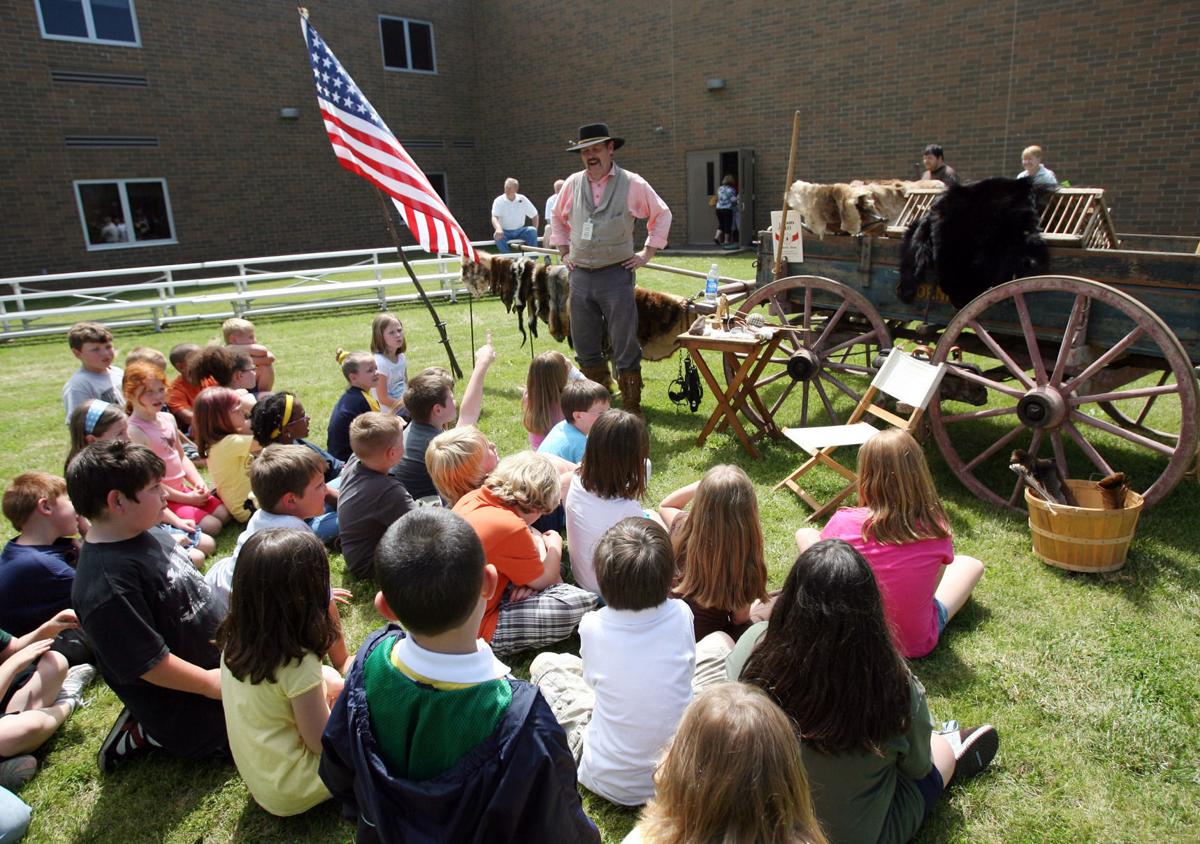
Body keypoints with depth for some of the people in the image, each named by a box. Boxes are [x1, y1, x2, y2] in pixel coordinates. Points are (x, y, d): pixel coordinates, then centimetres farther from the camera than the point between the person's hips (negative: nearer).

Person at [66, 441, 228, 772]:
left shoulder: (147, 534, -1)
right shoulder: (107, 584, -30)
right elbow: (148, 662, -26)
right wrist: (211, 683, -17)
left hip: (219, 655, 9)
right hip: (184, 705, -9)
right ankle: (151, 733, 4)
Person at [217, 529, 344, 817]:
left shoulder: (234, 641, -10)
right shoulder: (299, 665, -32)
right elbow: (323, 744, -19)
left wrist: (327, 683, 3)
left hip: (257, 776, 7)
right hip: (290, 794, -7)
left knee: (329, 675, 14)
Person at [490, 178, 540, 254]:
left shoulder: (522, 200, 0)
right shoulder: (498, 201, -6)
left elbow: (534, 215, 8)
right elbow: (494, 217, -20)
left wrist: (534, 231, -6)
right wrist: (498, 228, -43)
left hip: (520, 231, 2)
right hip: (505, 232, -2)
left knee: (532, 230, -26)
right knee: (497, 235, -34)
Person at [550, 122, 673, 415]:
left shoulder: (632, 184, -2)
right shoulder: (573, 183, 7)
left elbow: (662, 214, 8)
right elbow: (557, 218, 24)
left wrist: (647, 252, 3)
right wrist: (564, 251, 15)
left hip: (616, 273, -4)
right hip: (580, 276, 4)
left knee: (625, 349, -2)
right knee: (585, 348, 11)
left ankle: (632, 412, 9)